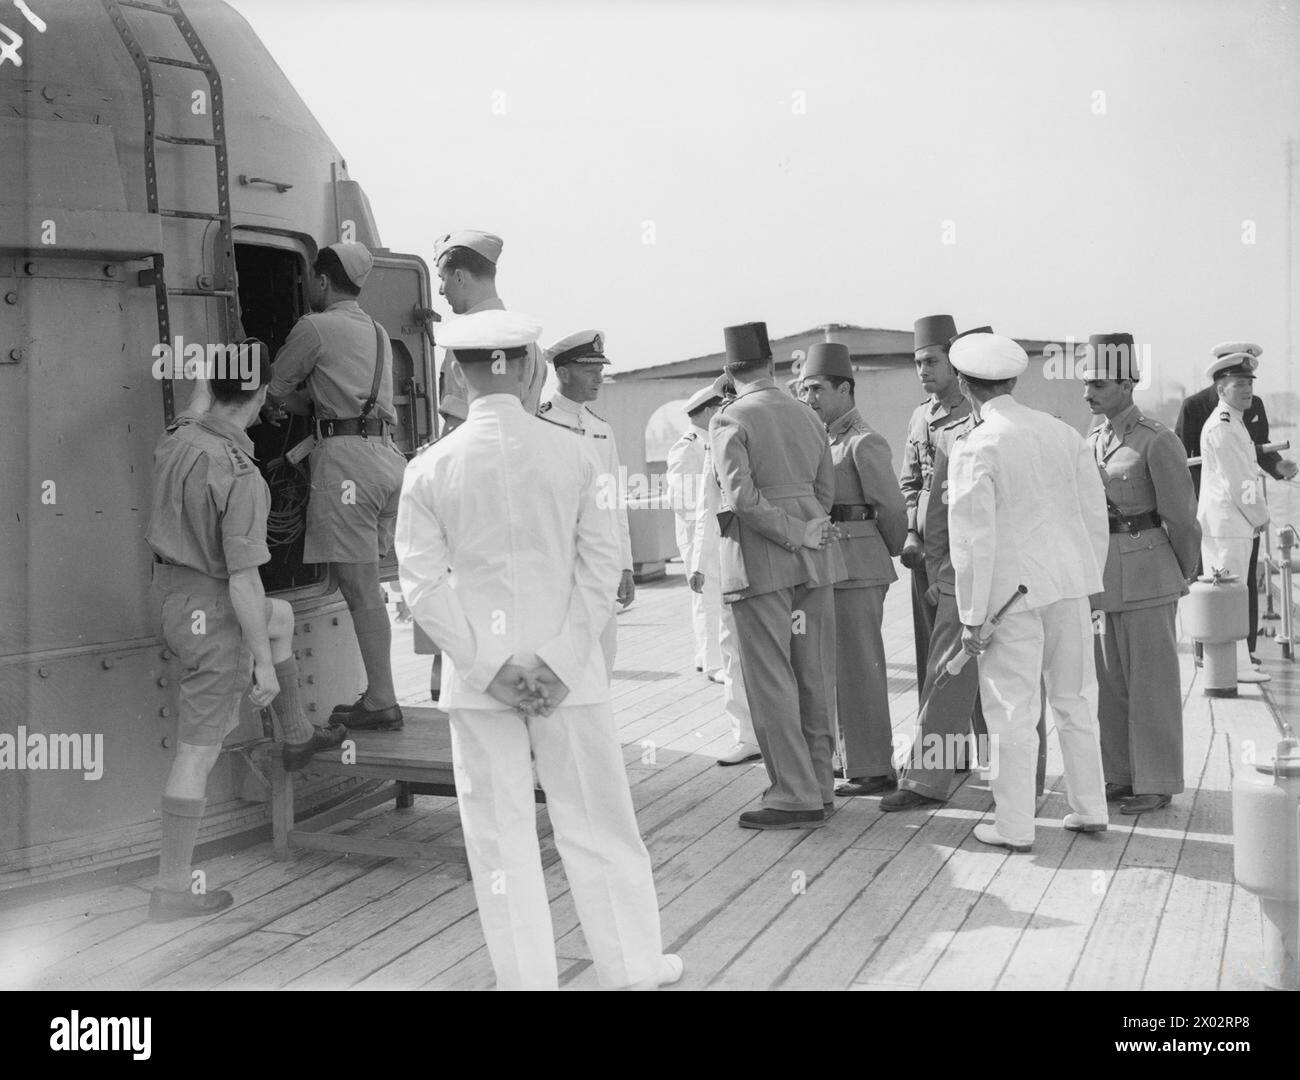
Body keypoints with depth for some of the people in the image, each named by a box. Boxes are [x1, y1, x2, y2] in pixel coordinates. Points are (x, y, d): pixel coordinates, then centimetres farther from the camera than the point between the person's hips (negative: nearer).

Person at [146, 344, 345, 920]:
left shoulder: (176, 439, -5)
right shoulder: (242, 477, -26)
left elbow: (200, 402, 22)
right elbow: (242, 578, -25)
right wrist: (264, 665, -17)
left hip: (167, 590, 9)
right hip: (210, 613, -9)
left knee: (281, 617, 32)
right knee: (198, 755, 2)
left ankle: (296, 735, 47)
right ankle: (172, 890, 13)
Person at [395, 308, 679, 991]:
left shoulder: (430, 469, -5)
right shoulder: (571, 453, -3)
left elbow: (423, 585, -7)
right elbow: (601, 563, -6)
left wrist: (489, 668, -8)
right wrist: (560, 663, -7)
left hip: (477, 679, -1)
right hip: (567, 673, 1)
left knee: (501, 833, 9)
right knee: (597, 822, 13)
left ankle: (528, 976, 17)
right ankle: (634, 966, 25)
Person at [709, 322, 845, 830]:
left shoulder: (729, 419, -8)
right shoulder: (807, 415, 11)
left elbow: (742, 496, -19)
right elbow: (826, 491, 13)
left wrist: (797, 534, -12)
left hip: (760, 560, -6)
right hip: (813, 561, 6)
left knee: (770, 680, -1)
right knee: (814, 678, 12)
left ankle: (796, 797, 1)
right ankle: (818, 785, 21)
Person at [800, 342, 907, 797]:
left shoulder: (865, 443, -12)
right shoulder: (827, 440, 15)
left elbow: (892, 508, -9)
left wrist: (888, 554, 5)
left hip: (857, 569, -9)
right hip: (834, 567, 9)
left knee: (859, 670, -4)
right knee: (844, 667, 16)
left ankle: (872, 771, 5)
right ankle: (855, 757, 28)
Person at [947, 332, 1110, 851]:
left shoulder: (974, 447, -12)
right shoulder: (1063, 433, 6)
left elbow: (973, 540, -14)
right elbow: (1095, 513, 9)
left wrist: (972, 616, -8)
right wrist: (1089, 577, 19)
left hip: (1012, 590, -6)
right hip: (1070, 580, 6)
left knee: (1012, 710, 3)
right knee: (1075, 698, 16)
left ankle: (1015, 826, 10)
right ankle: (1089, 809, 25)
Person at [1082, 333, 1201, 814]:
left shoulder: (1158, 441, -12)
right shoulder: (1093, 440, 10)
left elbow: (1182, 518, -7)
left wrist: (1183, 577, 3)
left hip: (1147, 575, -7)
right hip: (1101, 575, 7)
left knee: (1151, 682, 2)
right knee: (1108, 680, 12)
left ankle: (1157, 783, 12)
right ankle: (1120, 775, 24)